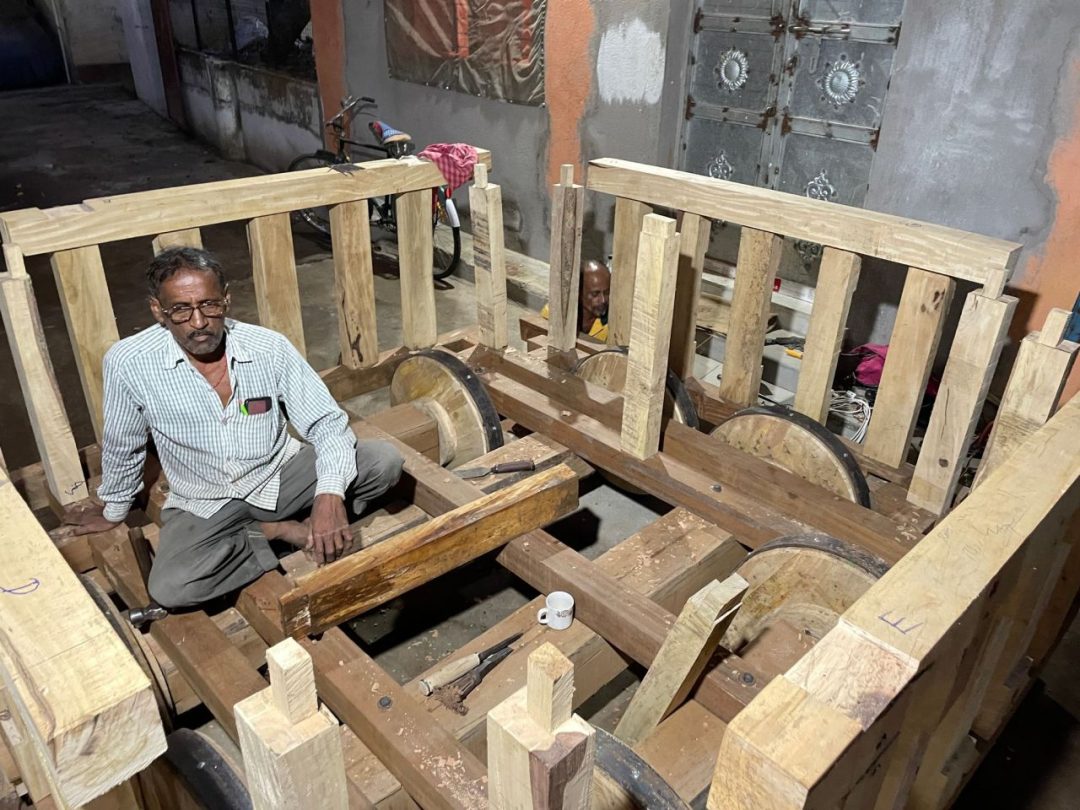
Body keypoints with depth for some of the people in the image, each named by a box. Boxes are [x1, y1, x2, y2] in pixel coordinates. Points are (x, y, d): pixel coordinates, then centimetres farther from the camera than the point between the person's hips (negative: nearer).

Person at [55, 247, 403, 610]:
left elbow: (327, 421, -14)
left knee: (385, 460, -20)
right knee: (168, 589, -28)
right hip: (203, 505, 1)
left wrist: (330, 493, -32)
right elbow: (122, 447, 1)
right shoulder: (128, 363, -18)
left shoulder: (270, 347, -17)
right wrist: (113, 510, 17)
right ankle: (276, 531, -6)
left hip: (281, 475, 0)